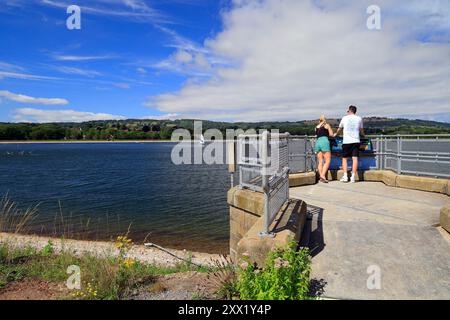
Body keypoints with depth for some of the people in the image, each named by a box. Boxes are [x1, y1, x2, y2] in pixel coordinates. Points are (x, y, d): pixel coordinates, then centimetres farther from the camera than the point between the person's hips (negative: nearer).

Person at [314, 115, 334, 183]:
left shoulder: (316, 127, 23)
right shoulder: (327, 125, 12)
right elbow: (331, 134, 8)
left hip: (317, 142, 5)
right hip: (324, 142, -5)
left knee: (320, 161, 4)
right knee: (328, 160, -6)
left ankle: (321, 176, -5)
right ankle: (323, 175, -21)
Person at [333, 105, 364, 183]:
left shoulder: (345, 118, 8)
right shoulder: (359, 118, 9)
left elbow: (339, 129, 22)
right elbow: (361, 131, 21)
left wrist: (336, 134, 42)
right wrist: (363, 135, 44)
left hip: (346, 141, -1)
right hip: (356, 141, 1)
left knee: (344, 158, 7)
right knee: (355, 158, -3)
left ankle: (345, 176, -3)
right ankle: (353, 177, -8)